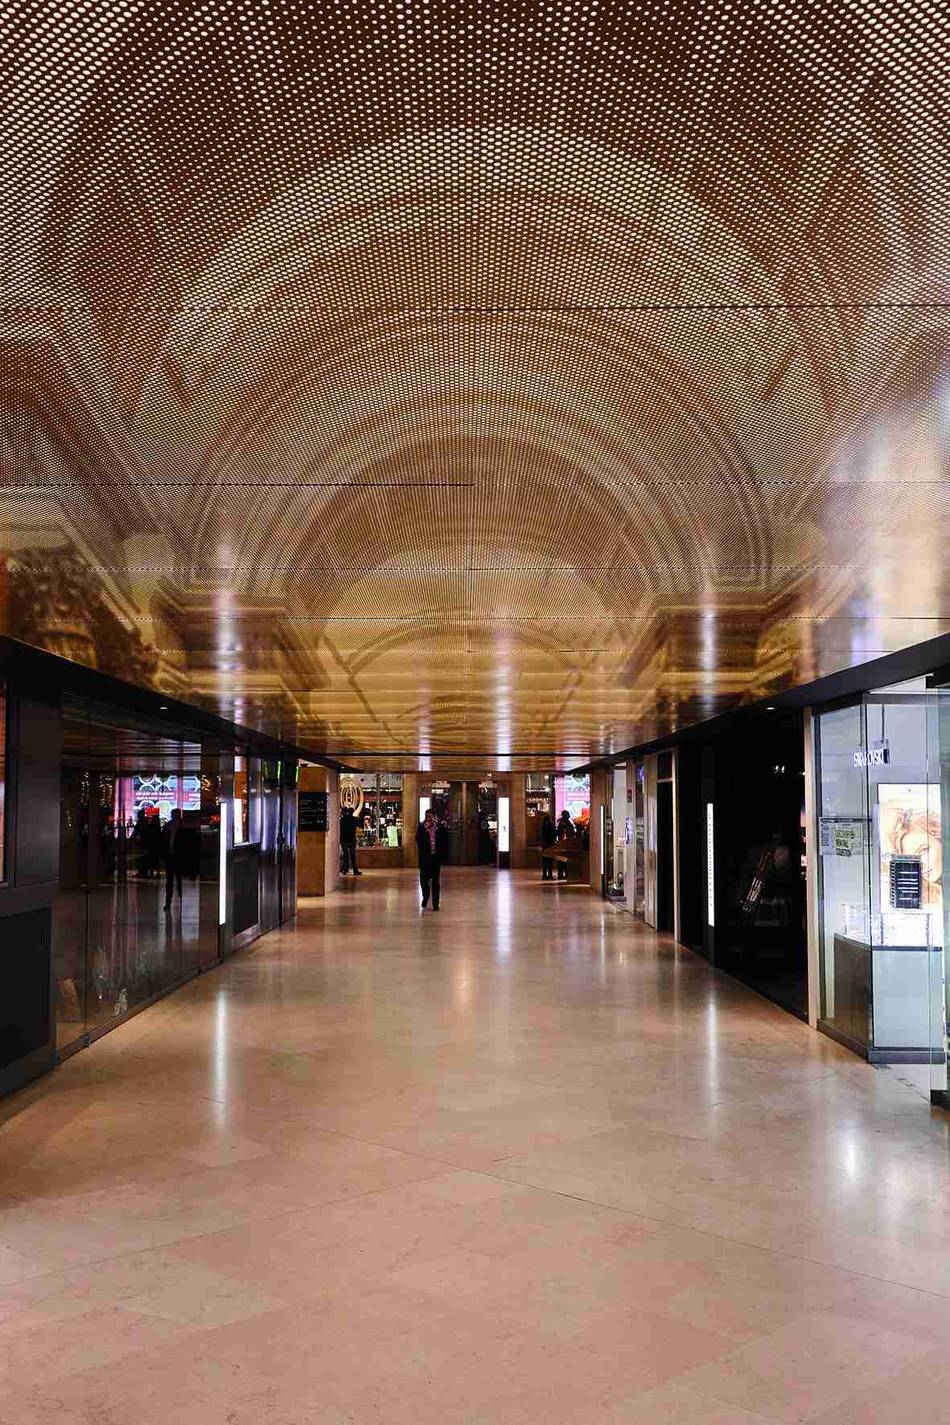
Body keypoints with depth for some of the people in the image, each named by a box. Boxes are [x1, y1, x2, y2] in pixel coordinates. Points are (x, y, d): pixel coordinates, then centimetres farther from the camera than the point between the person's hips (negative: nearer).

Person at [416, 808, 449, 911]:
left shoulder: (440, 827, 0)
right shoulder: (421, 827, -1)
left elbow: (445, 842, 4)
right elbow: (418, 839, -14)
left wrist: (444, 855, -1)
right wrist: (424, 828, -21)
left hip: (436, 857, 0)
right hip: (424, 857, 0)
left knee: (435, 881, 5)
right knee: (423, 879, 5)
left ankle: (435, 903, 11)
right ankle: (425, 896, 33)